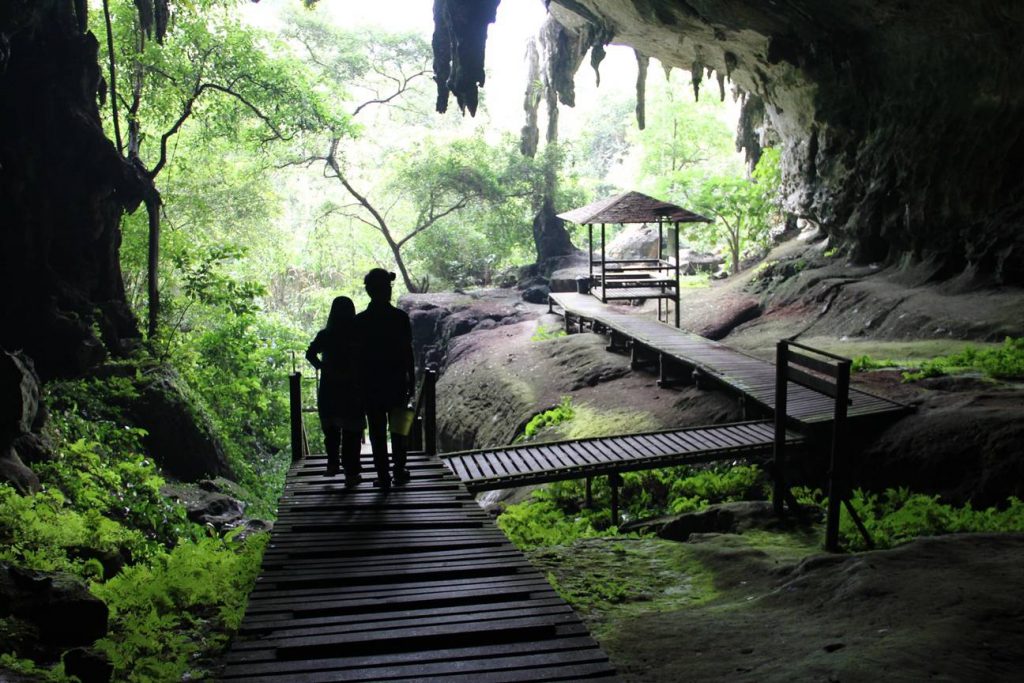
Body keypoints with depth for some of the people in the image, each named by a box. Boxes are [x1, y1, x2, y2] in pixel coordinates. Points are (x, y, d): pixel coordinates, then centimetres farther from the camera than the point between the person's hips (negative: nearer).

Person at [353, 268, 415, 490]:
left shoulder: (360, 321, -7)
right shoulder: (400, 317, -8)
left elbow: (357, 356, -5)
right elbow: (408, 352, -5)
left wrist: (359, 385, 3)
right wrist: (411, 381, 4)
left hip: (370, 385, 0)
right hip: (397, 382, 1)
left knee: (377, 432, 6)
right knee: (398, 428, 15)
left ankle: (383, 477, 8)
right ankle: (399, 472, 20)